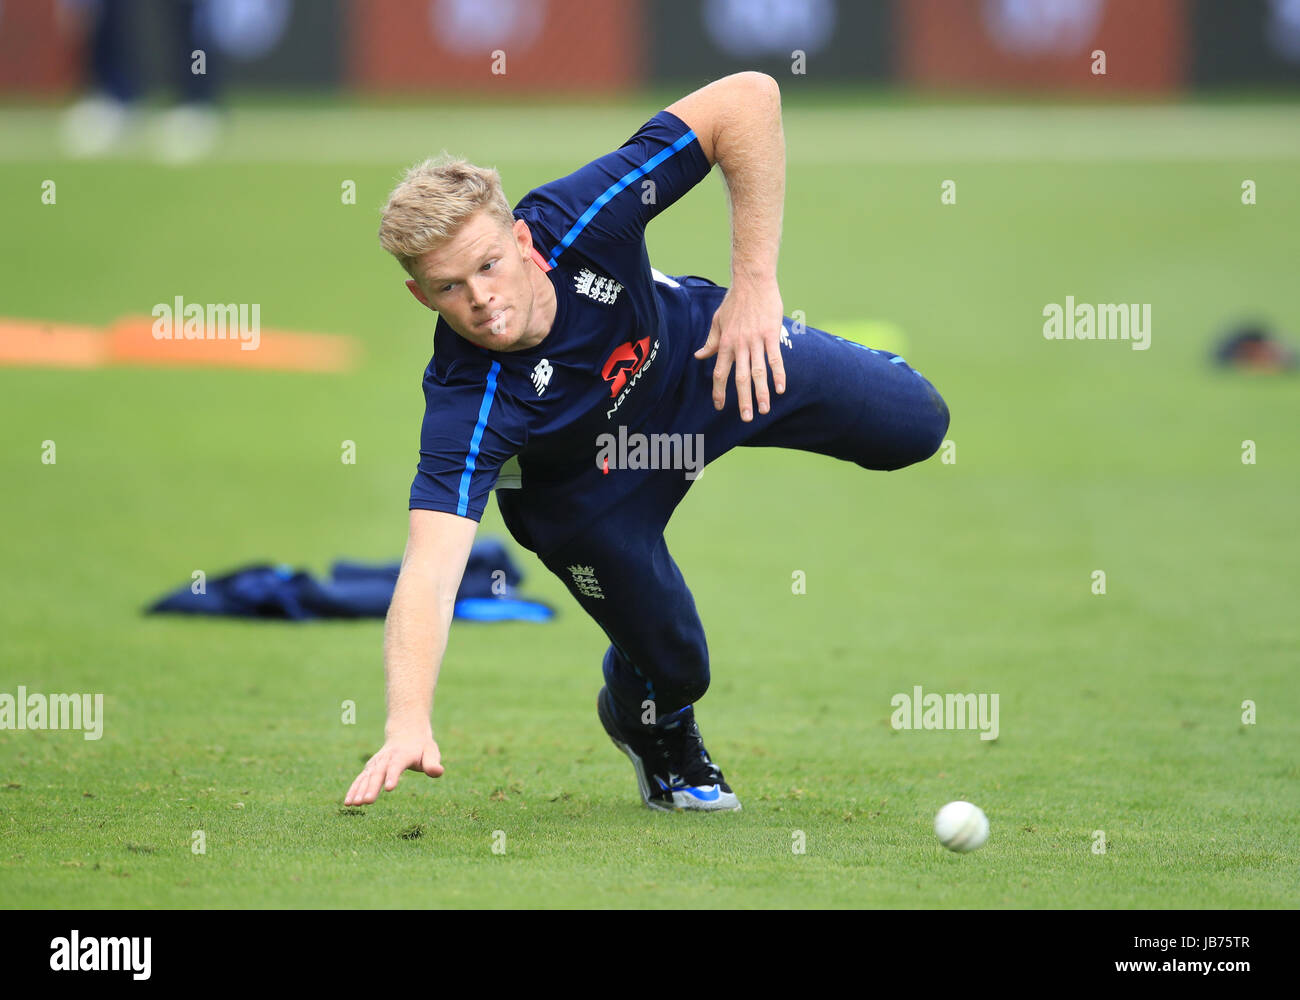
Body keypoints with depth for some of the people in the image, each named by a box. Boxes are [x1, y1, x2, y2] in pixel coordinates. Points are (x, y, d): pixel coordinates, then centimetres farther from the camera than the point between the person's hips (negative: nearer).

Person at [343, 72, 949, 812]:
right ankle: (650, 728, 34)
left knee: (915, 425, 6)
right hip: (589, 485, -2)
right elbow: (428, 576, -50)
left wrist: (754, 282, -40)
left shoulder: (573, 218, -39)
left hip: (696, 353, 2)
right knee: (671, 666, -4)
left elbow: (748, 98, -39)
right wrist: (408, 725, -66)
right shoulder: (465, 405, -42)